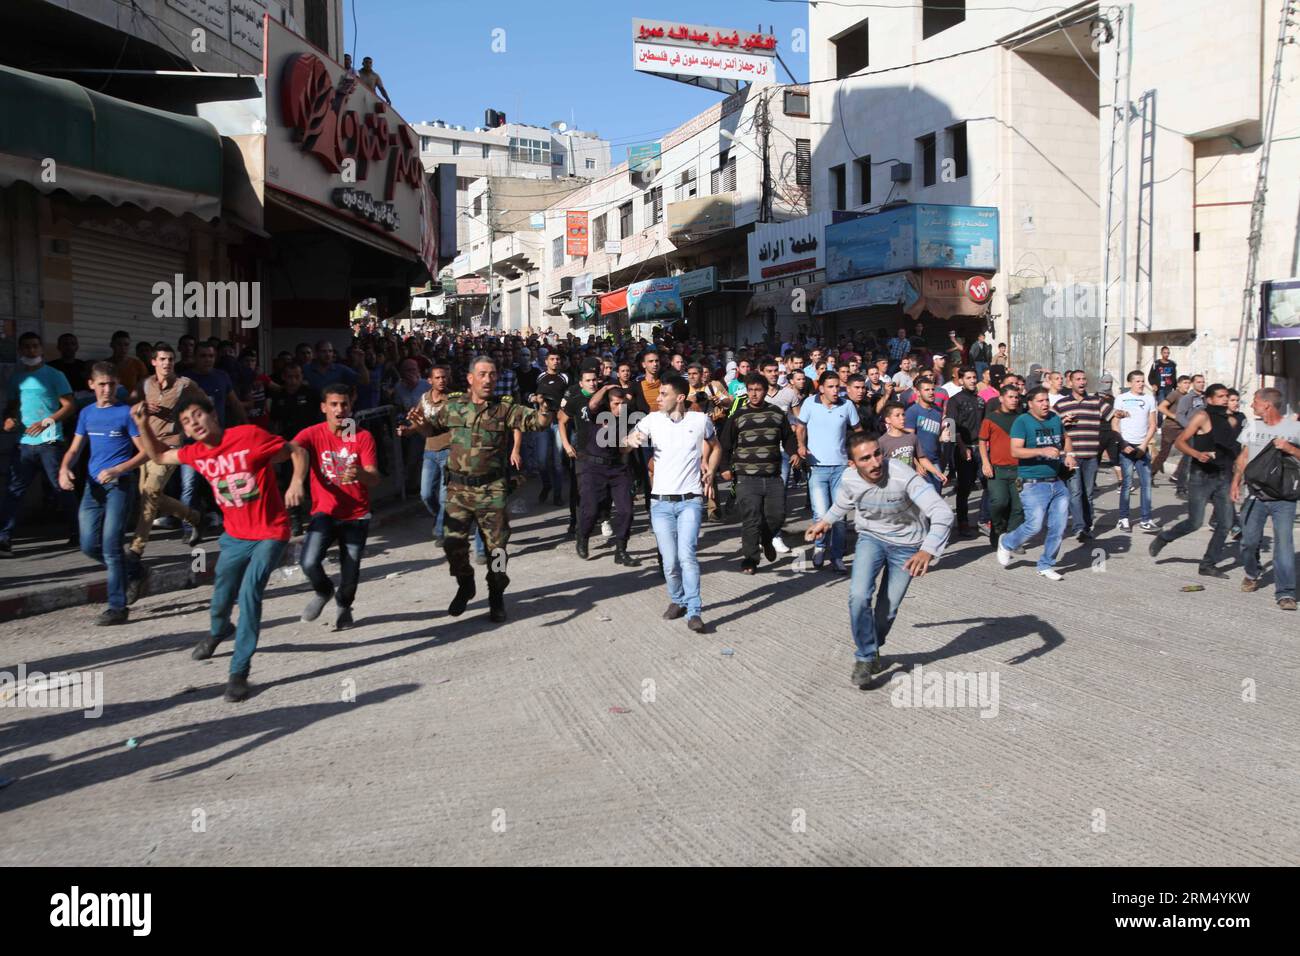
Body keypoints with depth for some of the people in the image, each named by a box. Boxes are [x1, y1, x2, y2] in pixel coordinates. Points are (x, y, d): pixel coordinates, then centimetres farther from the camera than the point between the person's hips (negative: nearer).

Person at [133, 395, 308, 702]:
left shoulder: (249, 436, -15)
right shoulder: (195, 454, 2)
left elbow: (297, 452, -9)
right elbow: (159, 456, 19)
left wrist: (296, 482, -27)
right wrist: (143, 425, 4)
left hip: (270, 533, -5)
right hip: (235, 536, 5)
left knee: (249, 592, -20)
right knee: (221, 600, 12)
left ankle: (239, 672, -10)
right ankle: (218, 632, 50)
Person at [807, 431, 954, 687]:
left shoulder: (903, 477, -34)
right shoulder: (849, 480, -19)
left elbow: (943, 513, -41)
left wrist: (928, 550, -54)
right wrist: (826, 521, -4)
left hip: (906, 545, -2)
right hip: (871, 538, 2)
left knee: (888, 608, 7)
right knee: (859, 596, -20)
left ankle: (872, 648, 39)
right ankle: (865, 656, 1)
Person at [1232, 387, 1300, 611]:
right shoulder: (1252, 427, 10)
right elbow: (1244, 456, 15)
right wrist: (1236, 481, 4)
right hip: (1255, 495, 4)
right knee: (1249, 540, 6)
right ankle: (1252, 574, 35)